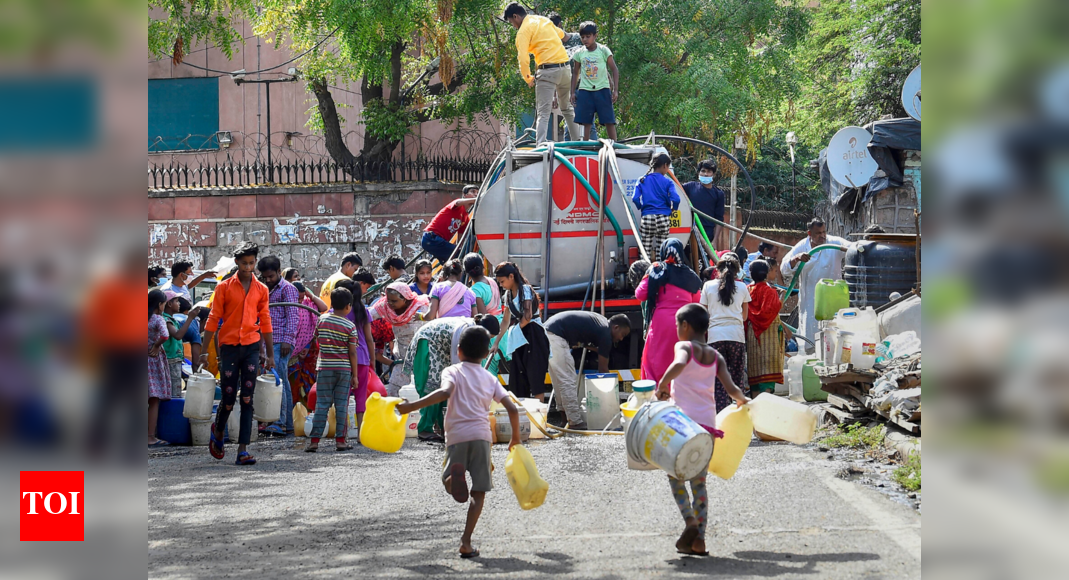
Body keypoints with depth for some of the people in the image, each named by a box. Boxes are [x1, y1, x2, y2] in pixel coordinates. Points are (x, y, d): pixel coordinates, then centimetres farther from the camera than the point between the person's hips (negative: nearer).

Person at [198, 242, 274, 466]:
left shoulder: (261, 289, 8)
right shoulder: (224, 287, 1)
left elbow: (265, 323, 14)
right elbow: (213, 319, 2)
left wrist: (269, 355, 14)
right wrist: (204, 350, -2)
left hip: (252, 347, 2)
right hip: (229, 346, -2)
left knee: (247, 399, -6)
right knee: (228, 399, 2)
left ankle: (243, 450, -8)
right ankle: (217, 433, 32)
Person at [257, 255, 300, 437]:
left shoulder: (287, 289, -4)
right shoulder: (266, 291, 22)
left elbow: (293, 316, -11)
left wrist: (287, 340, -18)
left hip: (282, 342, -9)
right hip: (269, 342, 9)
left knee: (277, 379, -17)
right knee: (283, 382, 8)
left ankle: (279, 423, -23)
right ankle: (288, 424, 9)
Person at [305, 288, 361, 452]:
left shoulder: (322, 320, 1)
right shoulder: (350, 327, -7)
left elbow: (316, 339, 13)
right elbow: (352, 353, -5)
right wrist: (355, 375, 1)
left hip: (324, 368, 2)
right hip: (344, 369, -2)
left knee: (322, 405, 3)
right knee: (341, 405, 5)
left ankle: (314, 440, -2)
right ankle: (340, 440, 6)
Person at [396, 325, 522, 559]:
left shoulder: (452, 371, 6)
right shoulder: (490, 378, 16)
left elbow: (445, 392, -16)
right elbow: (512, 409, 10)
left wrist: (412, 406, -18)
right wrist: (516, 437, 25)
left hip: (457, 436, -2)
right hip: (481, 435, 2)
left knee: (448, 483, 14)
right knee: (479, 492, 7)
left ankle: (455, 476, -25)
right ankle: (466, 541, -6)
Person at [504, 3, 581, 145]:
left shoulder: (523, 31, -7)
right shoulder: (543, 20, 15)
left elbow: (523, 58, -15)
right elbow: (561, 33, 33)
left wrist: (528, 79, -3)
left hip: (547, 71, -7)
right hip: (565, 67, 7)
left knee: (543, 113, -9)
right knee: (567, 109, 21)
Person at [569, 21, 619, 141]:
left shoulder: (603, 50, -1)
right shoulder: (579, 53, 6)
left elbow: (614, 70, 1)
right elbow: (575, 74, 15)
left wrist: (615, 90, -5)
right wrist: (573, 93, 10)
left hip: (602, 89, -2)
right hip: (585, 90, 2)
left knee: (609, 121, -3)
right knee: (585, 122, -1)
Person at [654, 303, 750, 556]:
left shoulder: (683, 347, -2)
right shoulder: (715, 356, 12)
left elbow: (679, 364, -26)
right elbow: (731, 388, 5)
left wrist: (662, 384, -16)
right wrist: (742, 400, 24)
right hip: (708, 422, 5)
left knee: (675, 474, 8)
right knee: (699, 480, 12)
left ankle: (690, 522, -13)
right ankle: (699, 538, 6)